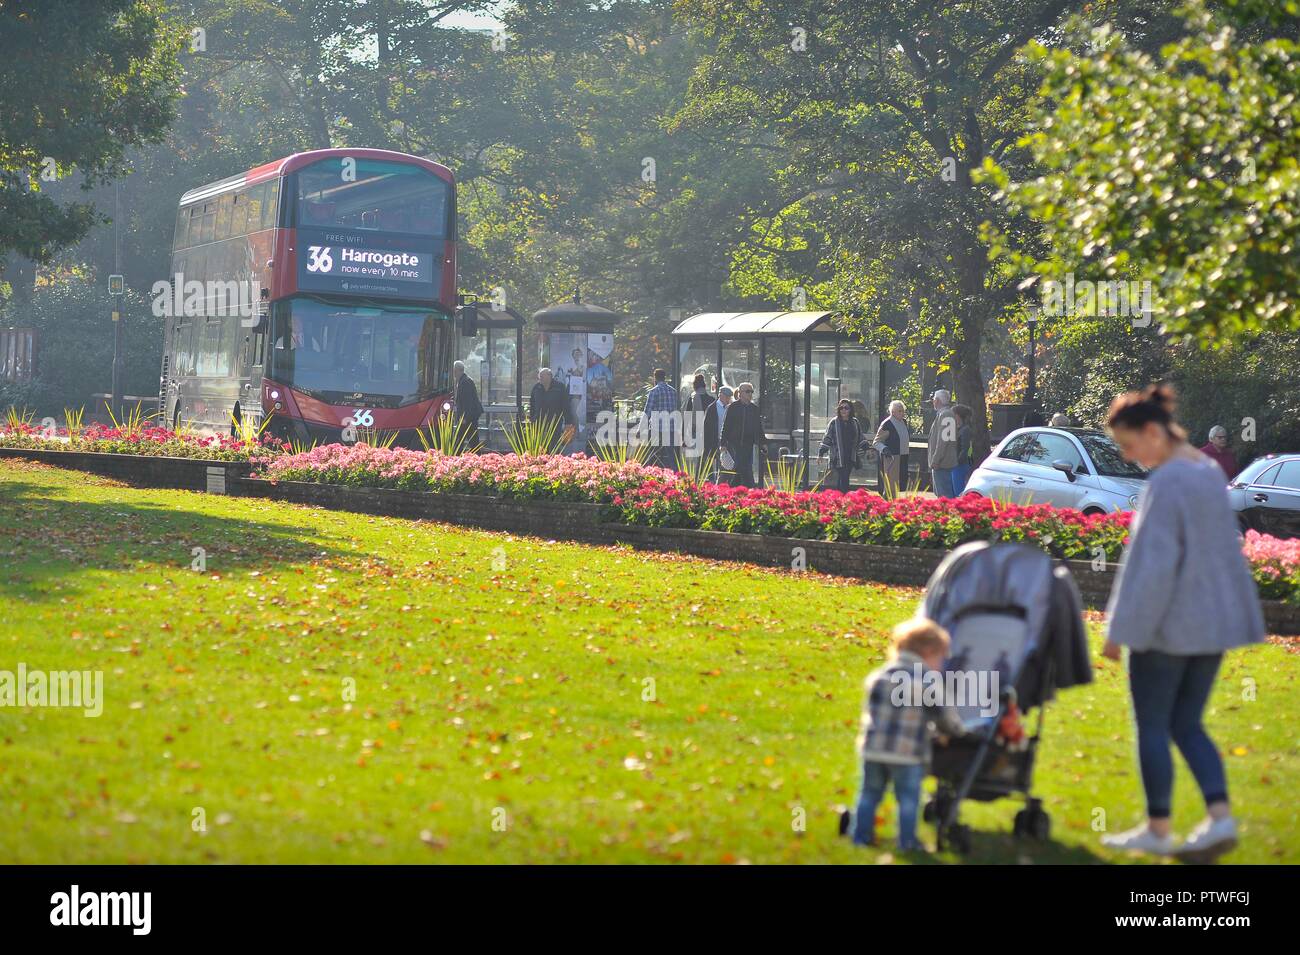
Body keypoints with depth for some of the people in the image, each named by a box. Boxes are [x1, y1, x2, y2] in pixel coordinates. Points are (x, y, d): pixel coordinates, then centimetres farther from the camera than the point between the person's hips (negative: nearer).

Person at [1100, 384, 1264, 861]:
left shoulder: (1165, 485, -18)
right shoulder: (1211, 473, 8)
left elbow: (1152, 564, -20)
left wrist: (1122, 629, -14)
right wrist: (1243, 615, 22)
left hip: (1168, 625, -8)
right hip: (1214, 623, 8)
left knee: (1152, 726, 6)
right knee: (1187, 725, 14)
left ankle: (1157, 829, 12)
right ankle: (1220, 817, 0)